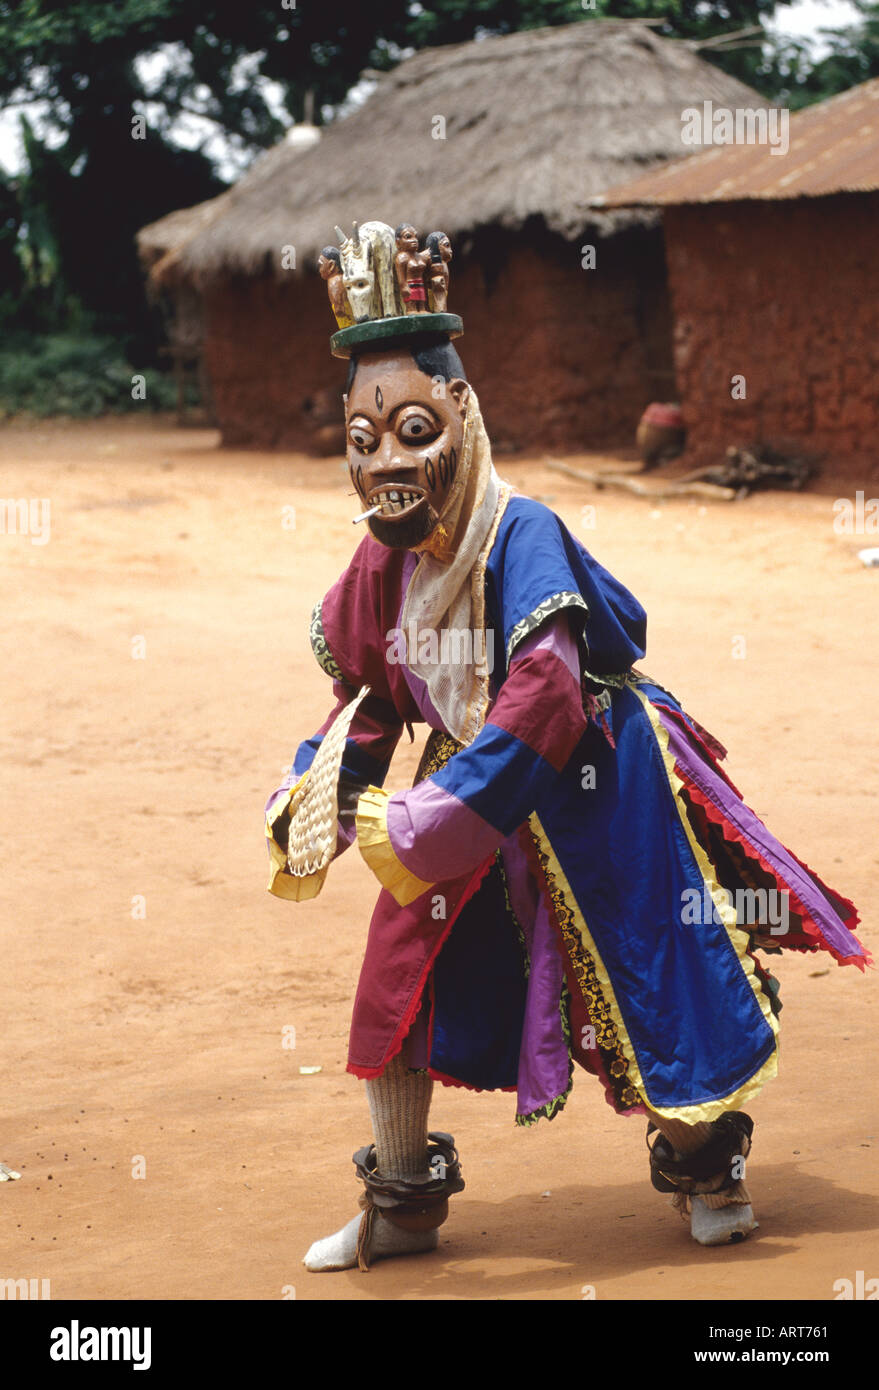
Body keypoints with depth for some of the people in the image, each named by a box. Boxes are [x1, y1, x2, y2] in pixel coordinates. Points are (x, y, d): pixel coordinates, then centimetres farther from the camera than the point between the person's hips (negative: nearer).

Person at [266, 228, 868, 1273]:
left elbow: (545, 694, -36)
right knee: (399, 978, 2)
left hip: (591, 792, -6)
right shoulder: (379, 567, -4)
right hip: (468, 787, 6)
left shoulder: (522, 536, -27)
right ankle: (403, 1200, 19)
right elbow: (366, 701, 9)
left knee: (648, 973, 5)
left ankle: (704, 1159, 33)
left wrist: (429, 823, -38)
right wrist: (312, 804, -9)